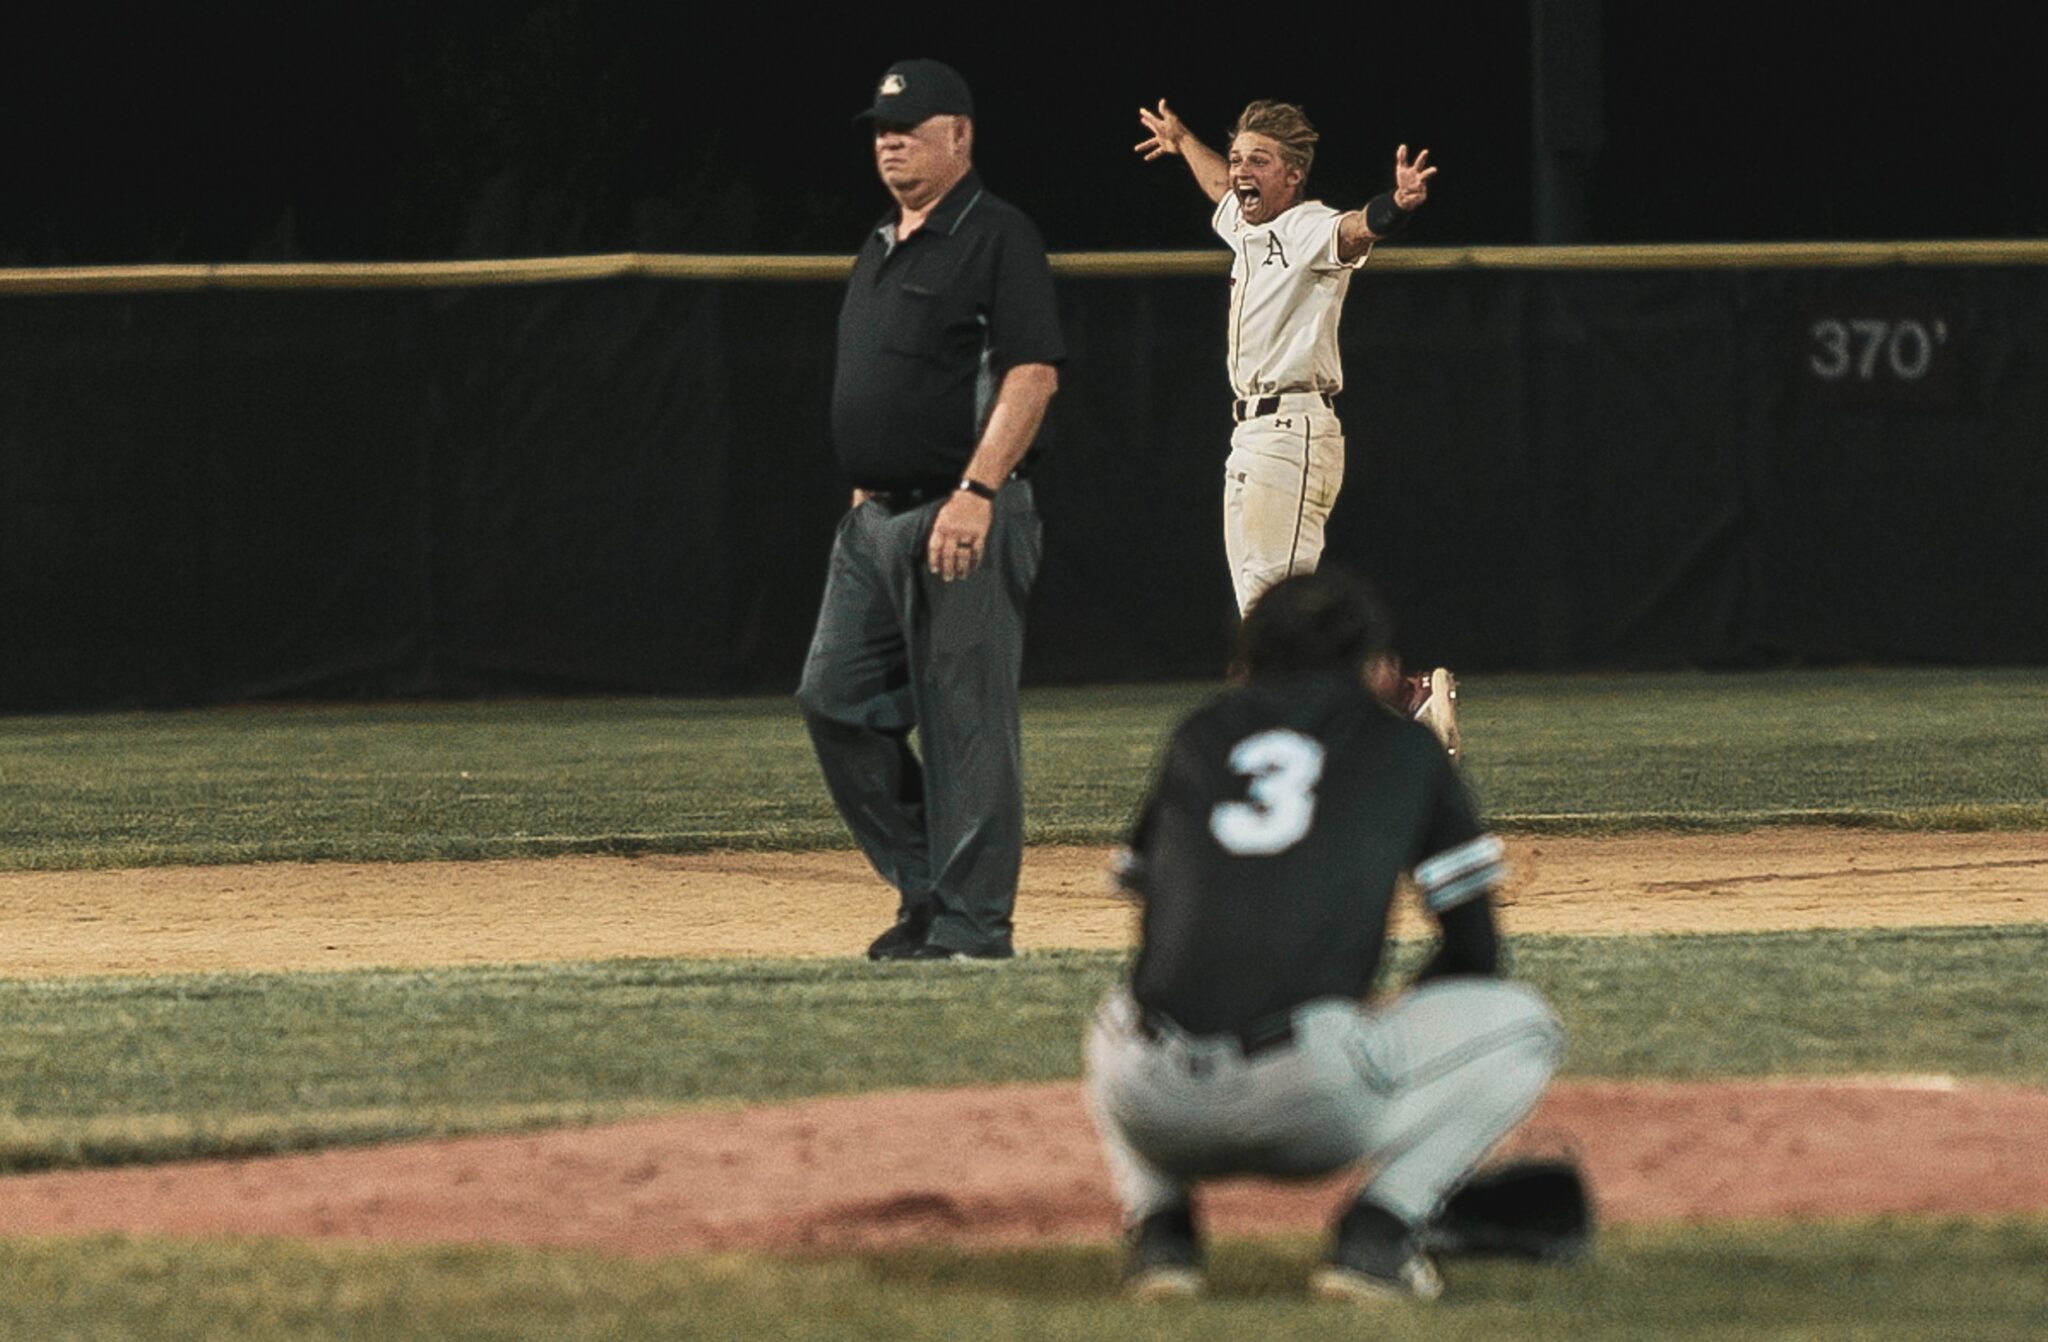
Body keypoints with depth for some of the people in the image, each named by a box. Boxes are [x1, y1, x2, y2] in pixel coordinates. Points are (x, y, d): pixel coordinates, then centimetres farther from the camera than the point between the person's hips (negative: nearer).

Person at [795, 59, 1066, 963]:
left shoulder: (997, 237, -8)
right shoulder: (880, 250, 19)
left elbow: (1032, 373, -16)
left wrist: (976, 492, -23)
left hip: (963, 520, -9)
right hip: (876, 517, 9)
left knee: (965, 720, -6)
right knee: (835, 699, 5)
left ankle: (970, 923, -2)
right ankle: (924, 888, 15)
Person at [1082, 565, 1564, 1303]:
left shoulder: (1197, 736, 23)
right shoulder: (1405, 749, 17)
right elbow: (1473, 952, 19)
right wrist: (1387, 1031, 39)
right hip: (1313, 1107, -3)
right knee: (1523, 1026, 19)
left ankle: (1157, 1225, 13)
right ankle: (1376, 1233, 0)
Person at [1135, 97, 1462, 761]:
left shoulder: (1310, 229, -11)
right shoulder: (1247, 229, 16)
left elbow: (1357, 231, -35)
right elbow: (1225, 188, 40)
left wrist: (1398, 205, -57)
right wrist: (1182, 144, 58)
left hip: (1295, 432, -10)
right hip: (1251, 434, 10)